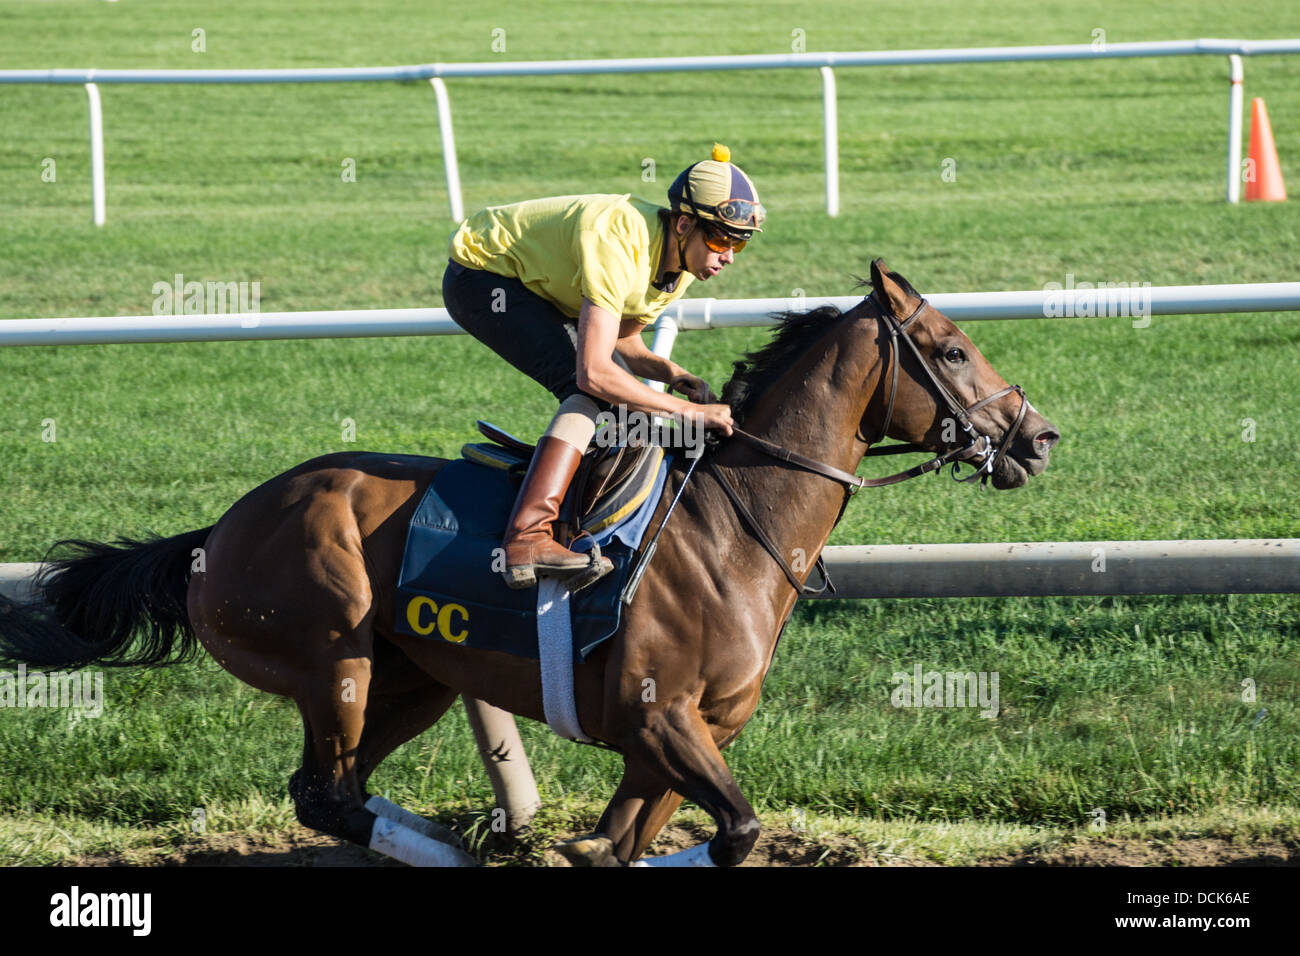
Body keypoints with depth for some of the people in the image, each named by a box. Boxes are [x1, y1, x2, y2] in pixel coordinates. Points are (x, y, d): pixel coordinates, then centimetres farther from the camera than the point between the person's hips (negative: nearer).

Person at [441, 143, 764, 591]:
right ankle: (526, 538, -37)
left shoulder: (682, 263, -5)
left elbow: (622, 343, 9)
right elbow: (594, 372, -38)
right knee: (594, 390, -25)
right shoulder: (618, 245, -34)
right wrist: (689, 411, -32)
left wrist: (673, 374, -11)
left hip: (532, 283, 10)